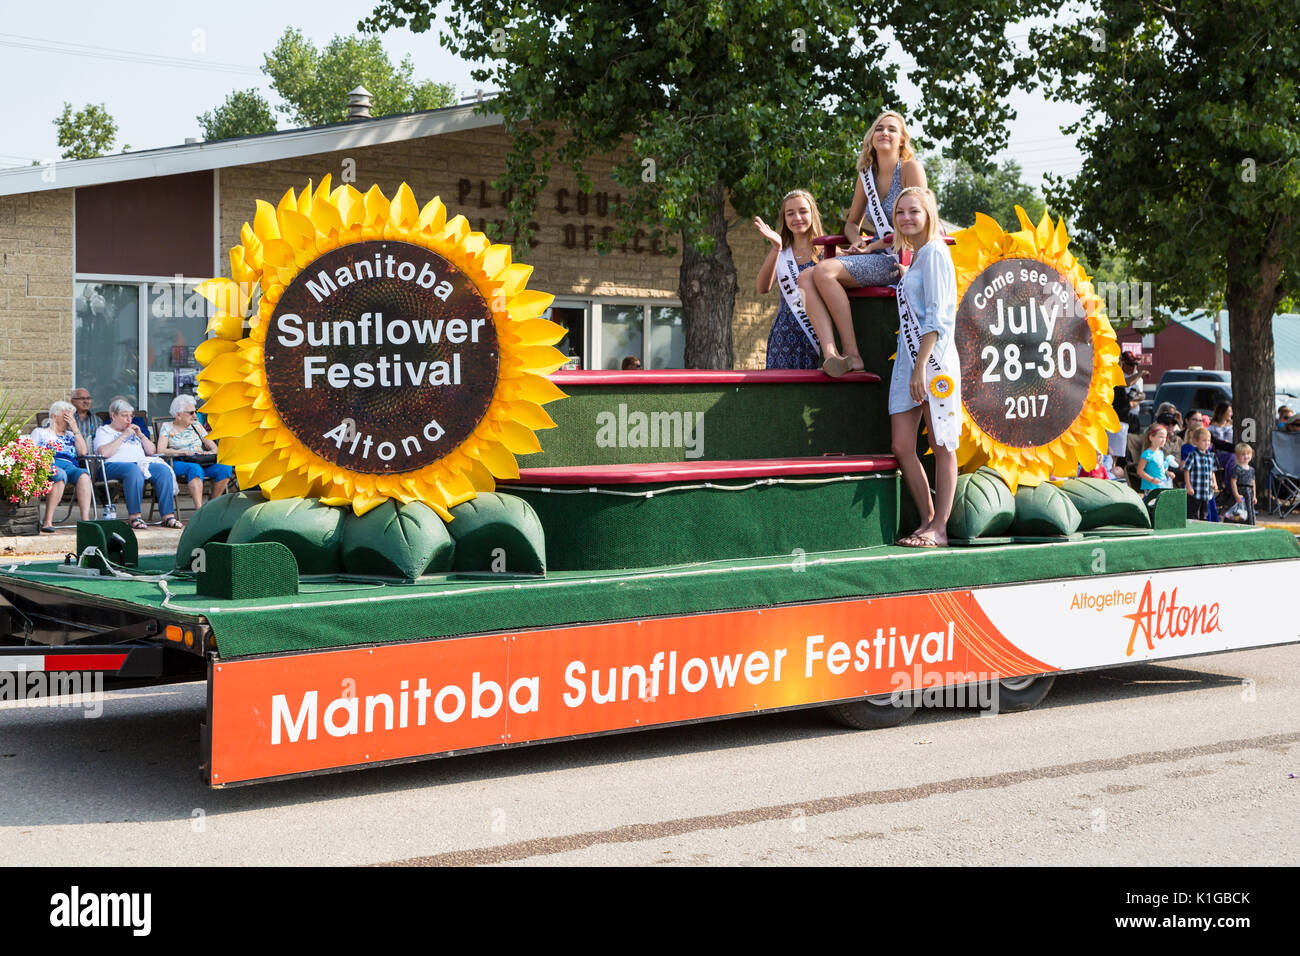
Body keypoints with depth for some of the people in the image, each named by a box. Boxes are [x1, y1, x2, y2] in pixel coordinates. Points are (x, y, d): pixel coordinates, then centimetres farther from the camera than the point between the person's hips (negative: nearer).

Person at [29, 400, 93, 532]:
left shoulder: (70, 435, 32)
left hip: (69, 466, 3)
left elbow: (83, 452, 13)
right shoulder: (39, 432, 26)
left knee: (83, 474, -34)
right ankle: (48, 521, -42)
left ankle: (85, 519, -47)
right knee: (59, 475, -40)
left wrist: (75, 428, 13)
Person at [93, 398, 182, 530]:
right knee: (134, 470, -41)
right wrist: (123, 436, -4)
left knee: (164, 470, -26)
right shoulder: (103, 431, 15)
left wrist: (141, 435, 10)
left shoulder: (133, 430, 32)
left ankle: (168, 516, -31)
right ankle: (134, 517, -42)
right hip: (115, 465, -5)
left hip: (142, 463, 5)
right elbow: (104, 453, -6)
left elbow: (151, 451, 24)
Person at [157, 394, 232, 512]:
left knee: (225, 468, -26)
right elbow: (161, 451, -6)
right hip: (179, 463, -4)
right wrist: (184, 452, -17)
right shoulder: (167, 427, 10)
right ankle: (199, 509, -52)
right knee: (195, 468, -41)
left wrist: (211, 451, -9)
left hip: (202, 462, 4)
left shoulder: (197, 426, 22)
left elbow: (213, 446, 17)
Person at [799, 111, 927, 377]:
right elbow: (852, 223, 25)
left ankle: (852, 355, -25)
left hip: (901, 259, -7)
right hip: (876, 257, 7)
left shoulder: (910, 168, -3)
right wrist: (857, 241, 1)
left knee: (825, 271, -27)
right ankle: (830, 354, -34)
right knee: (806, 278, -16)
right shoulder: (866, 176, 17)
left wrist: (875, 245, -11)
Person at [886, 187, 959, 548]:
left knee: (942, 447, -1)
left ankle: (939, 527, 2)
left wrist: (922, 366, -20)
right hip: (908, 359, 9)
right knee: (902, 446, 3)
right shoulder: (913, 256, 18)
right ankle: (927, 519, 13)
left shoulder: (934, 253, -7)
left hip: (934, 360, -9)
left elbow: (937, 316, -15)